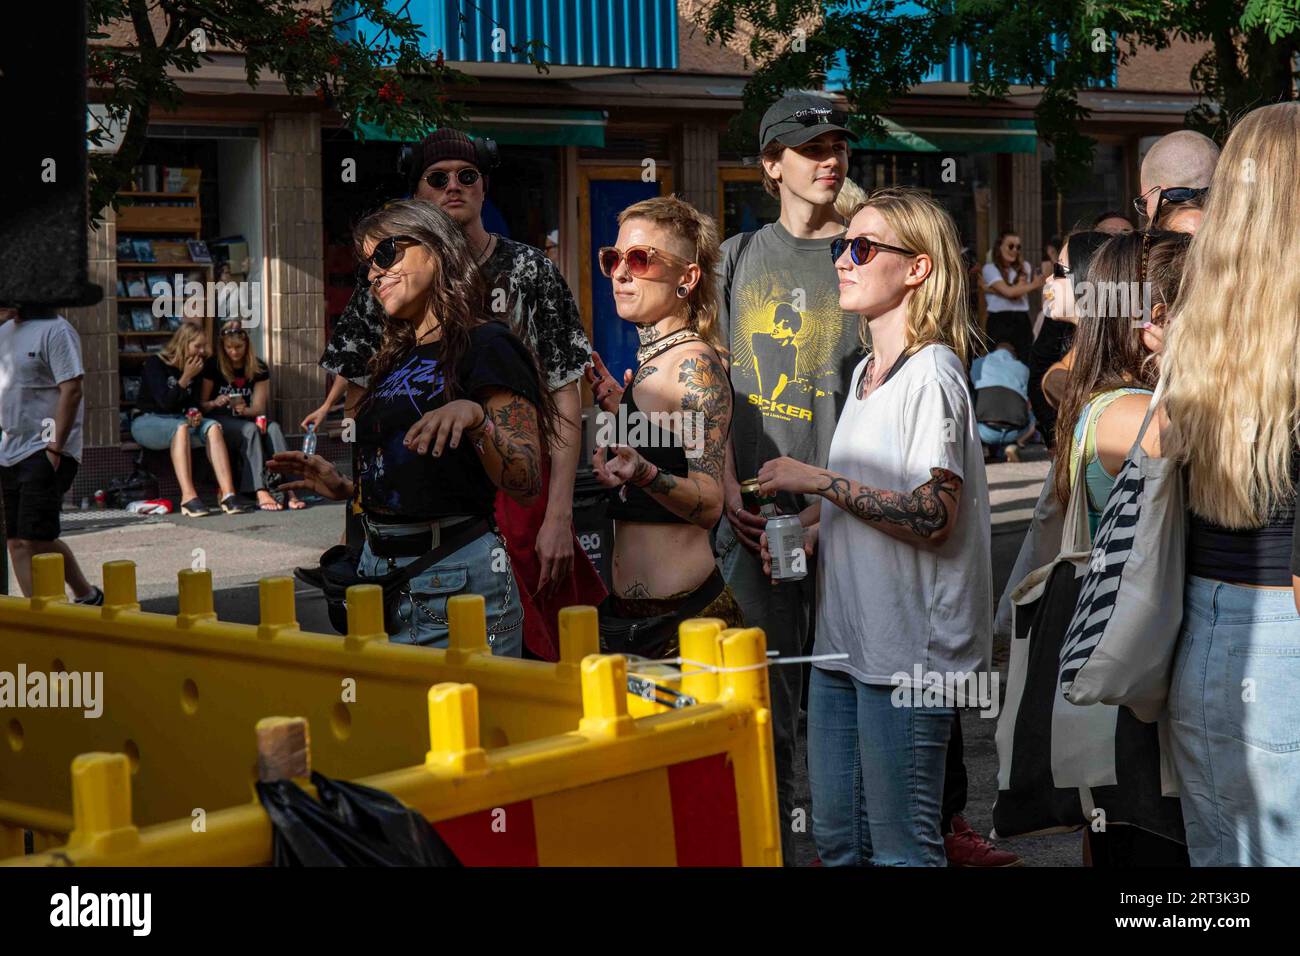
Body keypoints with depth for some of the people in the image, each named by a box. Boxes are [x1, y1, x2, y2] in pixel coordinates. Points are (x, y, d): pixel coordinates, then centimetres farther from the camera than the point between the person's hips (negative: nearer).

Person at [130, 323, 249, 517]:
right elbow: (165, 402, -19)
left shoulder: (196, 368, 8)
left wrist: (195, 414, -14)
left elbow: (194, 403, 9)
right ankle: (188, 498, -49)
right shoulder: (154, 364, -11)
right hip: (147, 422, -6)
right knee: (181, 427, -38)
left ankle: (228, 495, -37)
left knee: (212, 427, -24)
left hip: (178, 420, 6)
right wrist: (186, 378, -19)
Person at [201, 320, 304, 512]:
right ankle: (261, 492, -47)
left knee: (274, 428, -29)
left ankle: (288, 489, -42)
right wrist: (215, 403, -24)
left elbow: (259, 409, 0)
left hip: (245, 419, 3)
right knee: (250, 430, -34)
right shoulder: (213, 366, -4)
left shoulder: (258, 368, 4)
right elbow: (201, 406, -2)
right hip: (220, 423, -3)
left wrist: (244, 410, -23)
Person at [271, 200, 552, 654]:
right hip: (378, 565, 8)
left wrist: (476, 417, -31)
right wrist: (343, 487, 10)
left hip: (457, 578, -8)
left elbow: (528, 484, -17)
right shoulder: (396, 359, 17)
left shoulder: (486, 348, -8)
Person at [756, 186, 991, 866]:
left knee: (901, 849, -2)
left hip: (909, 650, -9)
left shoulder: (932, 375, -13)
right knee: (835, 837, 14)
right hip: (844, 639, 9)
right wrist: (806, 525, 6)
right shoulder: (865, 373, 15)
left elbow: (932, 516, -22)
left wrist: (815, 480, -17)